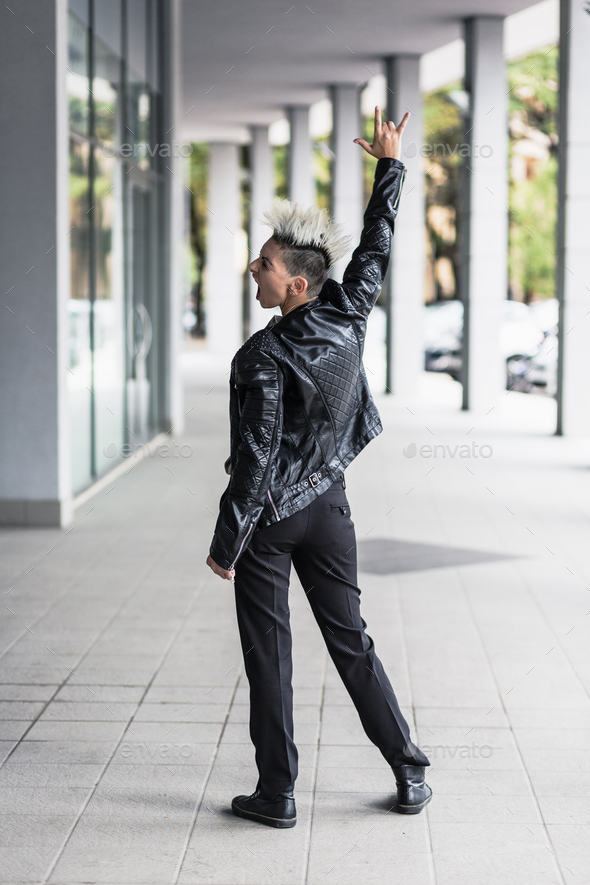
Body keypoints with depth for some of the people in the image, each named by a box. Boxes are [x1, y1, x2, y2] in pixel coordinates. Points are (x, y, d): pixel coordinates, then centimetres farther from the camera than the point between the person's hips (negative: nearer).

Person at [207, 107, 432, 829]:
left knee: (268, 656, 4)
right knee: (350, 641, 14)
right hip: (328, 506, 6)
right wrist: (389, 164, 21)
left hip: (270, 517, -6)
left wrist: (225, 544, -14)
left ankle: (276, 793, 10)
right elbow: (376, 247, 10)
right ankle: (410, 775, 18)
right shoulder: (346, 316, -6)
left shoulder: (264, 358, -21)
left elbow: (256, 458, -21)